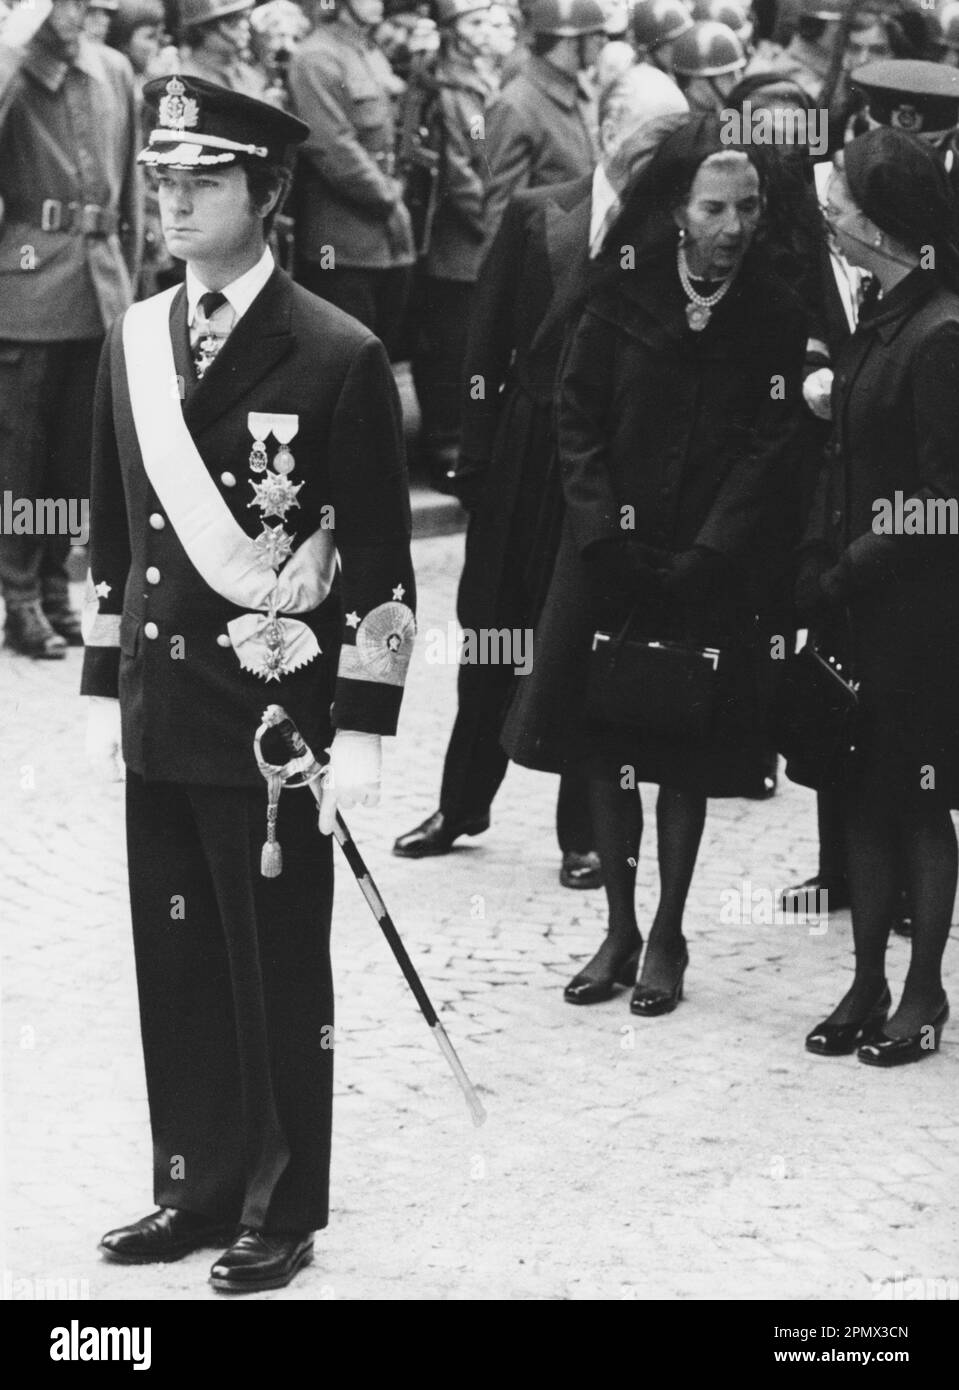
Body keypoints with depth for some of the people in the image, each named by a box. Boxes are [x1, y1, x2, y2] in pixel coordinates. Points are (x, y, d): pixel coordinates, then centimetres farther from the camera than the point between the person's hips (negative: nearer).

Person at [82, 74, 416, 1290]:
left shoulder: (338, 358, -10)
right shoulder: (133, 343, 8)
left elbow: (380, 558, -9)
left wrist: (360, 729, -11)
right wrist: (105, 688, 13)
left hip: (276, 722, -5)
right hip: (160, 718, 6)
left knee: (279, 970, 4)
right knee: (174, 965, 11)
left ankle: (283, 1211, 15)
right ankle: (196, 1188, 23)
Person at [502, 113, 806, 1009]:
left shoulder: (774, 317, -4)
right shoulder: (621, 297, -2)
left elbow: (769, 449, -6)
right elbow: (577, 423, -1)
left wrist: (703, 556, -14)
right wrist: (612, 536, -10)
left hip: (708, 564, -1)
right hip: (607, 555, 1)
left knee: (685, 757, 3)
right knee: (603, 747, 4)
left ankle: (667, 939, 14)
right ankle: (619, 932, 16)